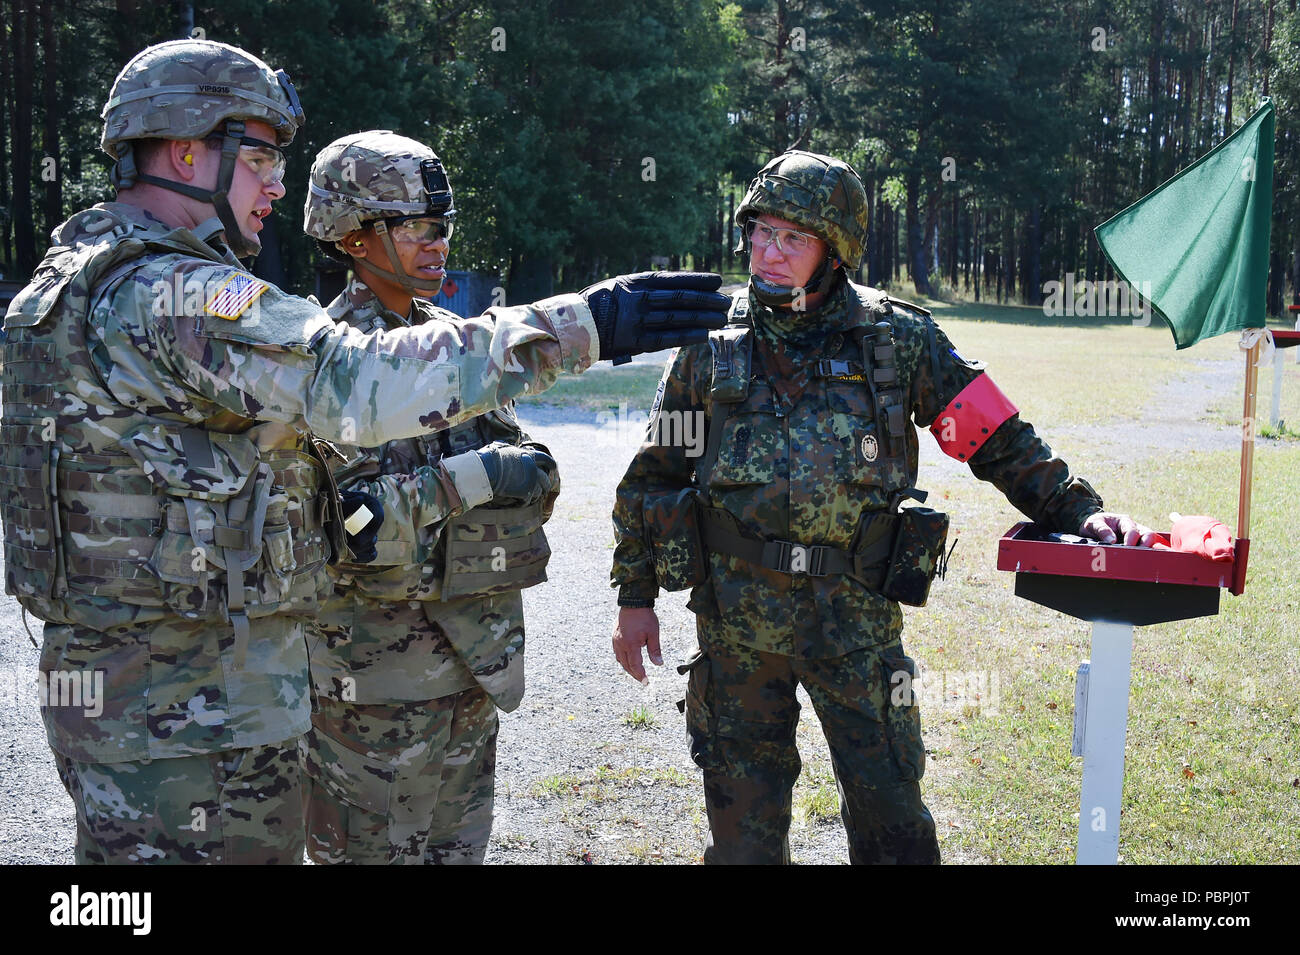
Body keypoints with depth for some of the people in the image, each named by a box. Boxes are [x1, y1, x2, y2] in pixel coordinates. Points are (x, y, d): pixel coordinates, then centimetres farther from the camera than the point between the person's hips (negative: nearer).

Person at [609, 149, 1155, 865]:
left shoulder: (898, 340, -2)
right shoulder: (711, 344, 2)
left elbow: (1000, 442, 2)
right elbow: (654, 475, 8)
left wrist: (1078, 509, -8)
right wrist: (635, 597, 7)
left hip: (855, 613, -1)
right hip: (734, 612, 1)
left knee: (889, 812, 3)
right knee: (742, 814, 12)